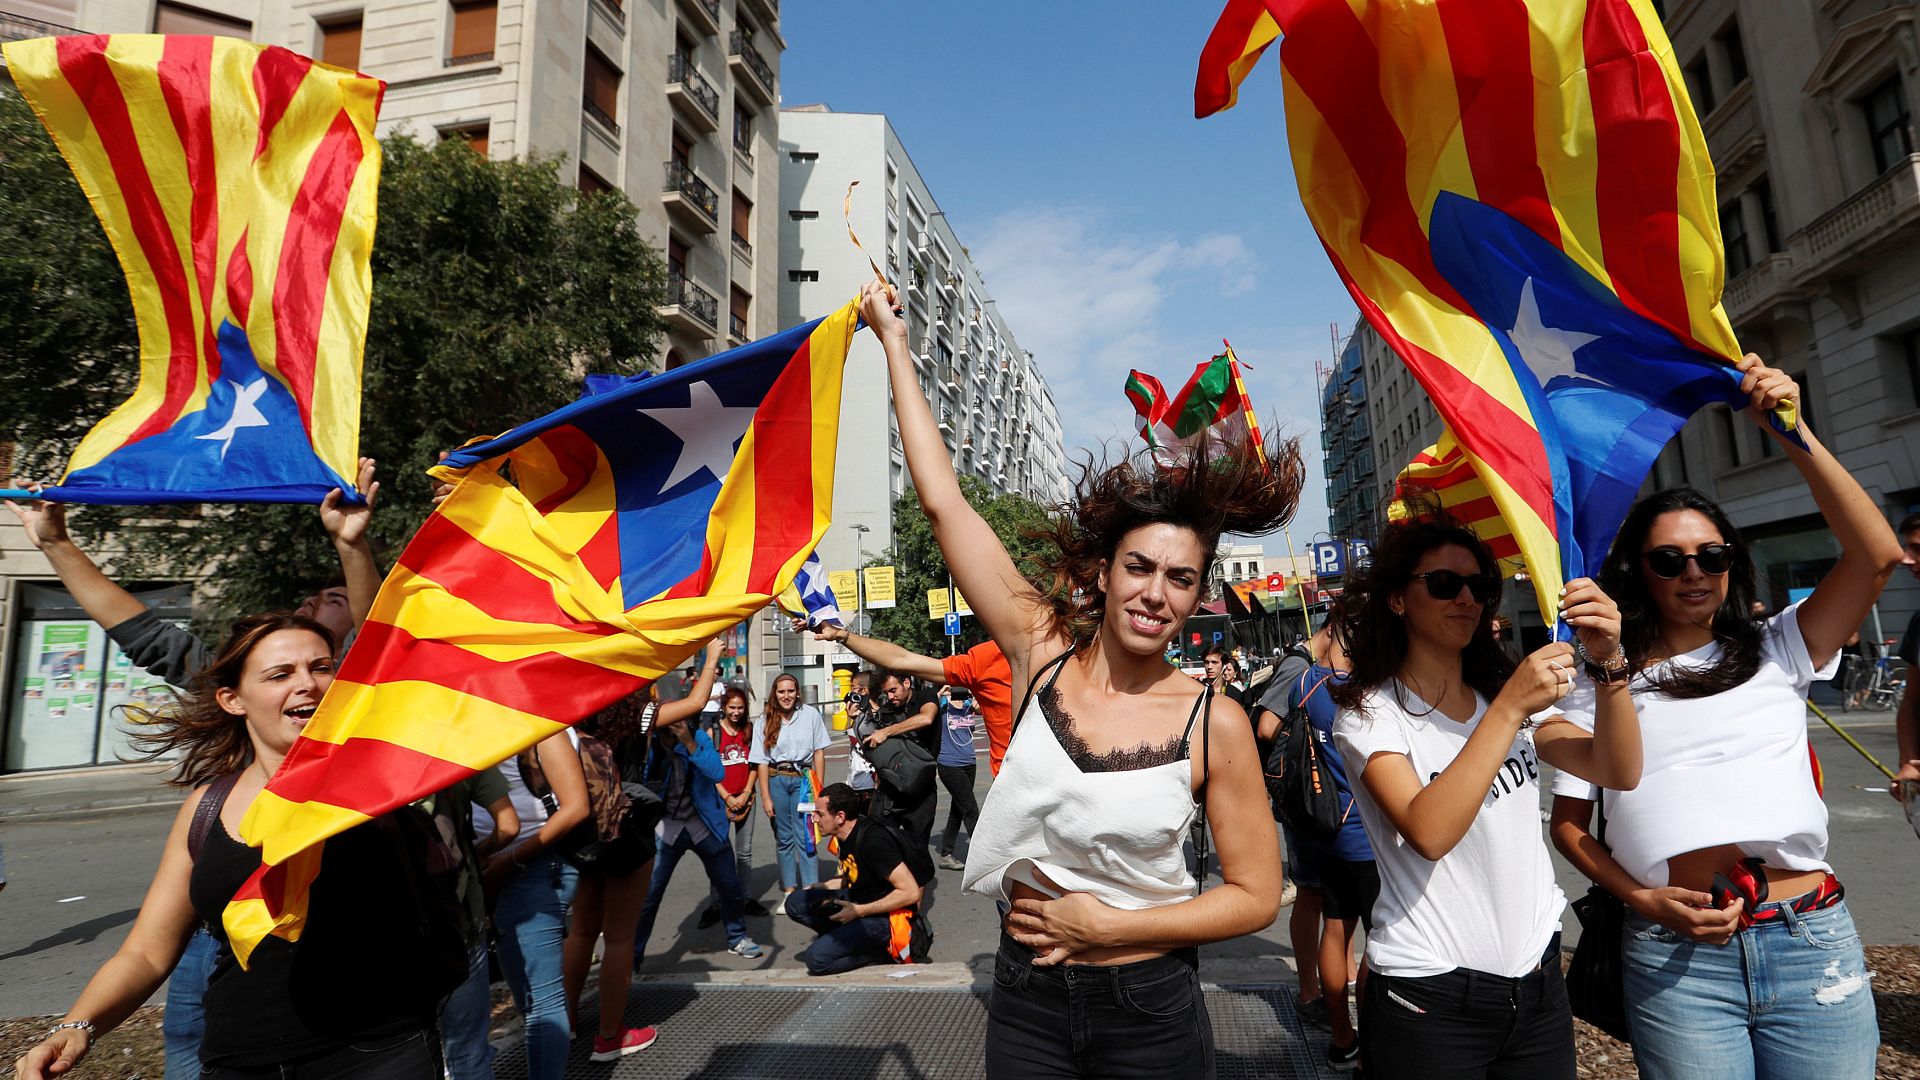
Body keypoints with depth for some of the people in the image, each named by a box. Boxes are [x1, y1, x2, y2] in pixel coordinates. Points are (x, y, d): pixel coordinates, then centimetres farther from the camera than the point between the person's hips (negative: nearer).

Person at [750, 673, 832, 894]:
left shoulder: (811, 714, -3)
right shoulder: (764, 721, 0)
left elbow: (819, 752, 2)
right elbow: (762, 762, 0)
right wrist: (766, 797, -3)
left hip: (802, 778, -1)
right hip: (776, 780, 2)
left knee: (804, 837, -6)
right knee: (783, 838, 8)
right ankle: (789, 892, 16)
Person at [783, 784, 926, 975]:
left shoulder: (873, 840, -25)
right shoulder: (847, 835, 2)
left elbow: (911, 892, -26)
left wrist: (859, 911, -20)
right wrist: (816, 888, 3)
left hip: (885, 916, -9)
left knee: (817, 959, -20)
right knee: (795, 902, -3)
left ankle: (884, 951, -4)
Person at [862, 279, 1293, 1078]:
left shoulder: (1215, 722, -14)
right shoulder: (1043, 654, -10)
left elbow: (1256, 893, -6)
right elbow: (944, 504, -11)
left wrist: (1108, 927, -14)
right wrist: (894, 343, -7)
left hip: (1149, 1013, -1)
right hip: (1026, 1004, 2)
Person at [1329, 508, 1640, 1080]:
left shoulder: (1506, 693, 8)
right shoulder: (1368, 714, -10)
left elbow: (1619, 772, -4)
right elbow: (1429, 833, -25)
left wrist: (1609, 663, -18)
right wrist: (1509, 709, -26)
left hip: (1538, 982, 6)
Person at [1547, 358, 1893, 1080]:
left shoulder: (1777, 652, 8)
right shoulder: (1602, 683, 5)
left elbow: (1877, 555, -7)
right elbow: (1569, 823, 7)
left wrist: (1792, 433, -10)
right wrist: (1640, 897, -9)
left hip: (1812, 944, 1)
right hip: (1676, 959, -1)